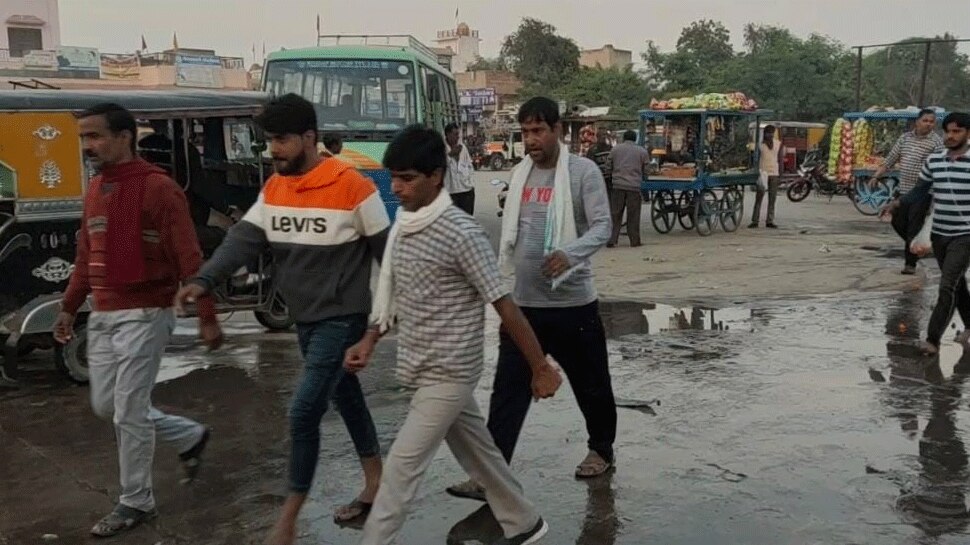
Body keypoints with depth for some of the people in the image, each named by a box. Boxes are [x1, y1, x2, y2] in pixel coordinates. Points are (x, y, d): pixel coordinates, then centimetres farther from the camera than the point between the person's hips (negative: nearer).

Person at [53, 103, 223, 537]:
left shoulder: (157, 187, -14)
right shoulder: (94, 190, 11)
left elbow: (189, 258, -16)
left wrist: (207, 317, -18)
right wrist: (69, 307, 21)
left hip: (144, 317, -8)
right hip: (102, 318, 8)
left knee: (129, 412, -2)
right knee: (106, 405, 14)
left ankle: (136, 502, 17)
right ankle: (191, 437, 33)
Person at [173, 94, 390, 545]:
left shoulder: (352, 187, -15)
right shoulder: (273, 189, 5)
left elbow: (386, 251, -9)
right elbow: (244, 239, -2)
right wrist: (204, 280, -17)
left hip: (342, 317, -7)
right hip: (304, 318, 7)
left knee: (304, 411, -10)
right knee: (345, 396, 18)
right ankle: (374, 484, 34)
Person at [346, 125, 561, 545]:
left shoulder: (461, 234, -21)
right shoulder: (403, 224, 3)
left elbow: (504, 306, -17)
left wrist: (541, 368, -11)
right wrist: (370, 340, 6)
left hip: (449, 373, -8)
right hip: (423, 369, 8)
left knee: (400, 470, -5)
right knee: (478, 454, 20)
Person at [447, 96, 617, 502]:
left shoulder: (583, 171, -8)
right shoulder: (521, 173, 9)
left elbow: (602, 226, -14)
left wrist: (570, 254, -32)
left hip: (573, 302, -4)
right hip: (524, 303, 4)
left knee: (591, 384, 14)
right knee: (508, 391, 0)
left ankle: (601, 449, 37)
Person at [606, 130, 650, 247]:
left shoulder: (615, 150, 9)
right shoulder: (642, 151, 7)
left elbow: (608, 168, 11)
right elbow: (646, 171, 8)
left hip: (617, 186, 1)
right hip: (634, 187, -1)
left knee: (615, 214, 4)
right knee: (633, 216, 6)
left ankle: (612, 240, -1)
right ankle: (634, 241, 10)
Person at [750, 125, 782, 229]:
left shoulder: (778, 143, 6)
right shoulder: (760, 143, 0)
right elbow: (756, 159, 2)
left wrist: (781, 176, 5)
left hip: (774, 174, 3)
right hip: (762, 173, -2)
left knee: (772, 199, 3)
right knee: (759, 198, -4)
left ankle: (770, 221, 8)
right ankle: (755, 221, -3)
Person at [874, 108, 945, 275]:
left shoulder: (937, 141, -7)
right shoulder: (905, 138, 10)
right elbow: (890, 160, 17)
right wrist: (877, 176, 11)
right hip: (904, 189, 6)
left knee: (914, 227, -5)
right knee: (898, 222, 10)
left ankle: (910, 263, 4)